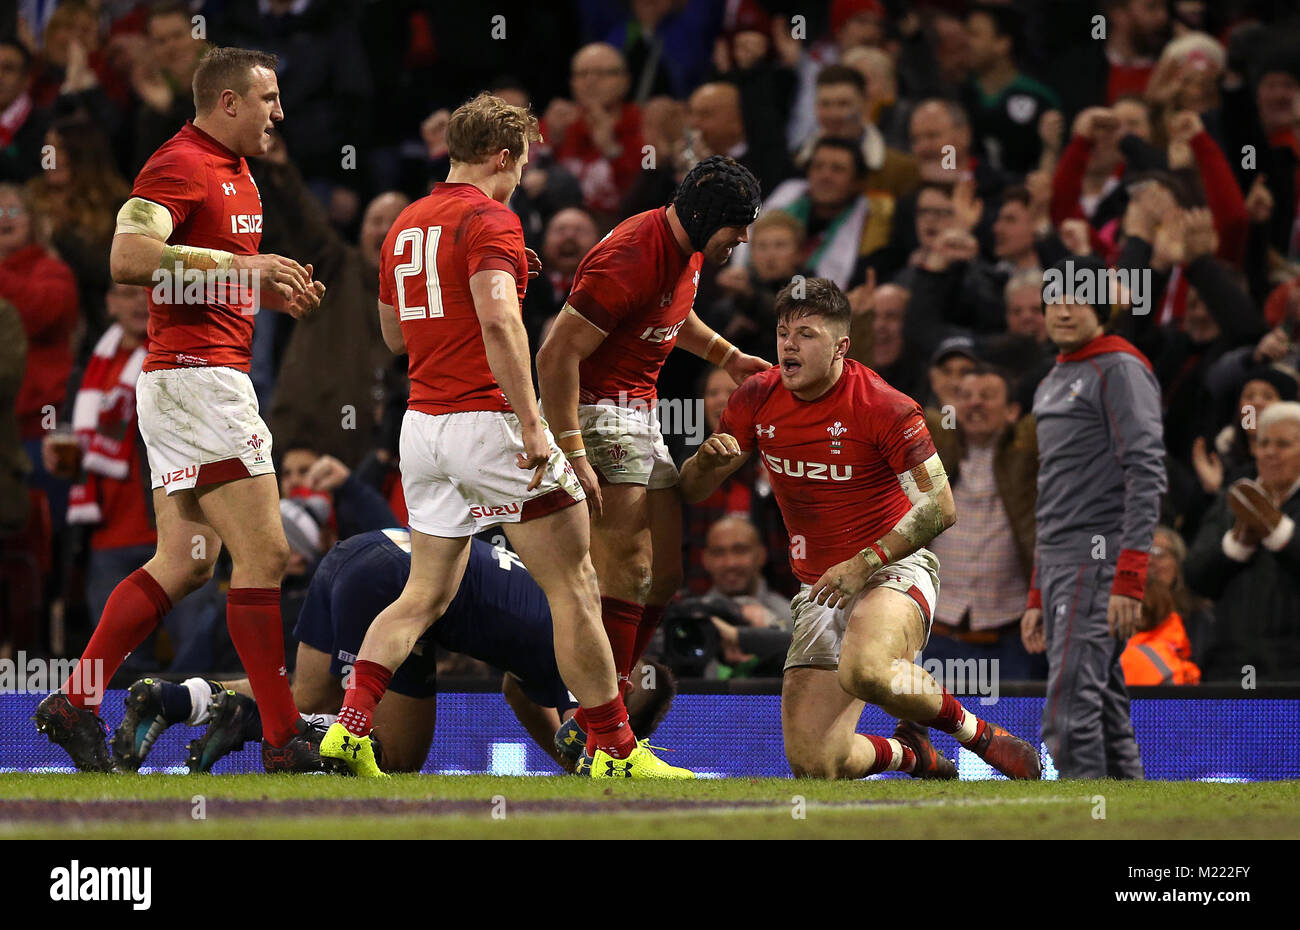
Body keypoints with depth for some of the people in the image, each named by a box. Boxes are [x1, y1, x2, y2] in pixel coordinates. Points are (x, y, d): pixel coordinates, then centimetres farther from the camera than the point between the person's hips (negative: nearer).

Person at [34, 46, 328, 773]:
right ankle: (285, 739, -8)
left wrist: (271, 291, 12)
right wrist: (242, 264, -24)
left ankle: (76, 702, 10)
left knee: (186, 563, 9)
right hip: (197, 377, -10)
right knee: (265, 554, -10)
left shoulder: (236, 174, 19)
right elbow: (129, 257, -25)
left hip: (211, 376, 10)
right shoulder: (180, 166, -12)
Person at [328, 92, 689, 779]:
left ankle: (350, 724, 0)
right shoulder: (488, 219, -11)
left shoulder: (406, 225, 14)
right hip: (487, 420, -8)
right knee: (574, 588, 0)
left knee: (426, 593, 14)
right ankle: (615, 751, 2)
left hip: (422, 426, 8)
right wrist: (531, 423, -25)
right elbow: (498, 319, -25)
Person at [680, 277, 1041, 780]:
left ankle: (978, 733, -12)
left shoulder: (884, 407, -13)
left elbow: (939, 508, -13)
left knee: (865, 672, -40)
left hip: (895, 568, -5)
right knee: (814, 765, -12)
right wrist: (707, 459, -15)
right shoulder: (758, 399, 1)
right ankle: (909, 753, 22)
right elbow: (692, 490, 9)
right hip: (820, 592, 5)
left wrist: (863, 563, -22)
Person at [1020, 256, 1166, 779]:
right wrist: (1037, 598, 21)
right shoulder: (1055, 383, 23)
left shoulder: (1121, 371, -6)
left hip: (1099, 560, -9)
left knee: (1071, 714, -17)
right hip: (1057, 564, 9)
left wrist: (1129, 580, -24)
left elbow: (1146, 476, -15)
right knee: (1106, 717, 7)